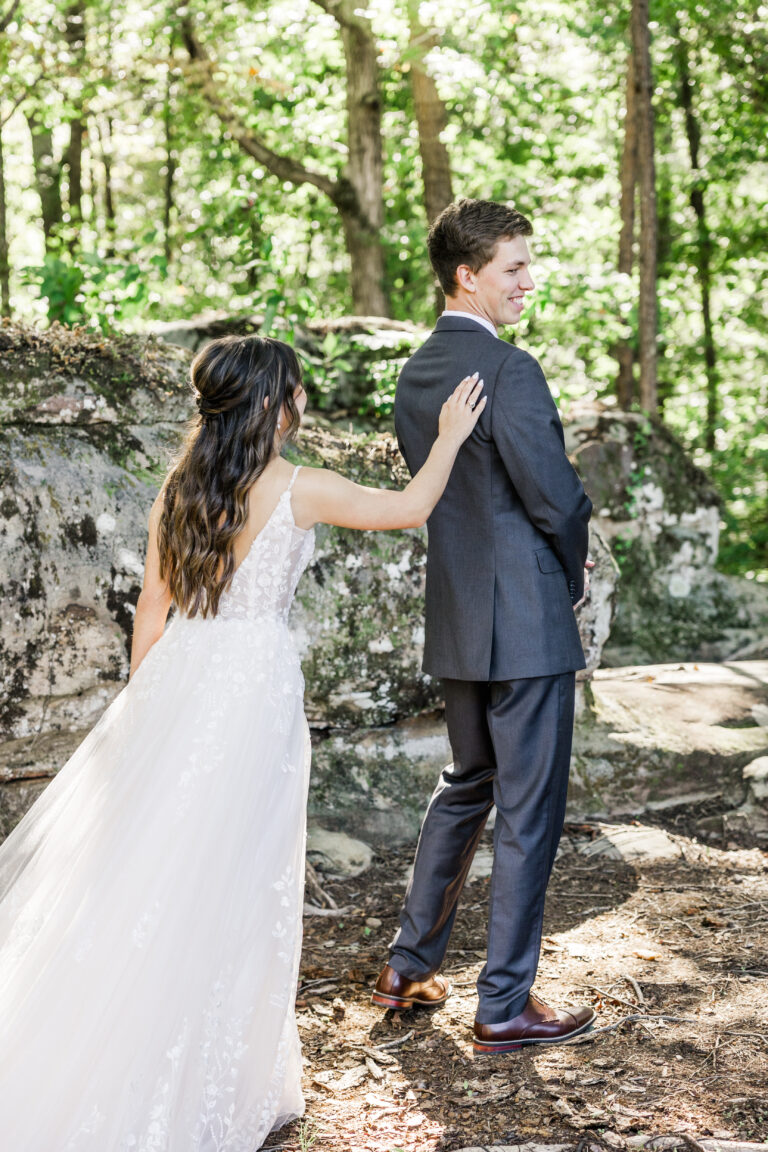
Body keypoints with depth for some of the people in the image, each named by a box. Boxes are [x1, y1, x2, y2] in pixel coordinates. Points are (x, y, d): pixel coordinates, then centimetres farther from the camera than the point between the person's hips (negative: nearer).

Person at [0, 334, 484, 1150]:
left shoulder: (180, 488, 7)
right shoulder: (299, 490, -8)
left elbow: (152, 607, 11)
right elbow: (410, 508, 4)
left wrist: (141, 700, 19)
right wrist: (450, 437, 19)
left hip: (176, 680, 6)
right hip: (253, 686, -5)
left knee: (136, 863, 11)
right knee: (228, 882, 4)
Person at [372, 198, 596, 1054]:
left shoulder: (414, 375, 9)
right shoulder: (510, 371, -18)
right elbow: (557, 499, -17)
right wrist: (573, 581, 2)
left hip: (455, 618, 9)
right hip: (524, 620, -8)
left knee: (466, 787, 23)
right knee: (528, 812, 2)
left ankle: (407, 968, 30)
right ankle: (505, 1006, 11)